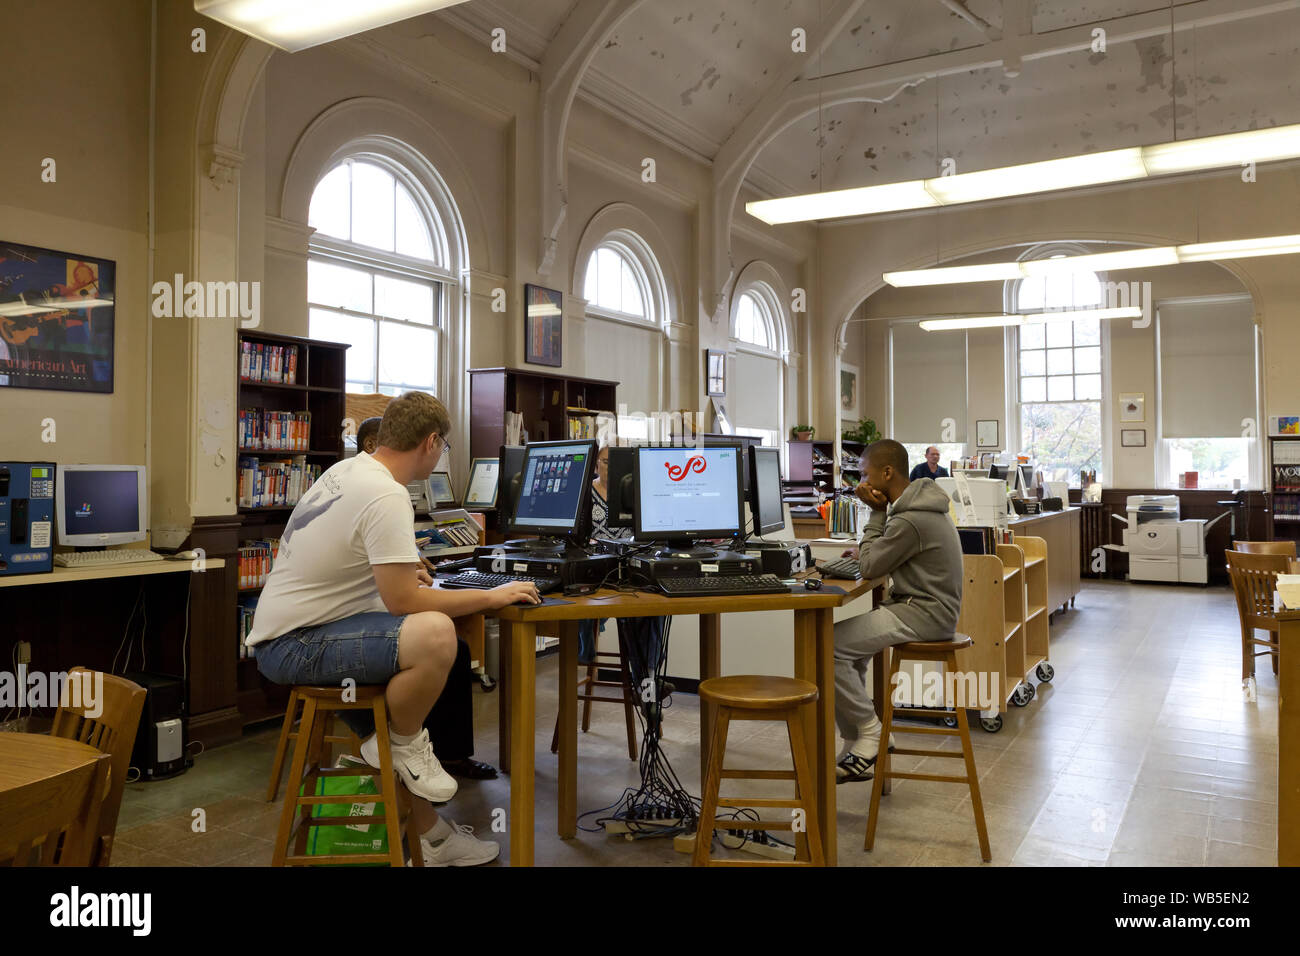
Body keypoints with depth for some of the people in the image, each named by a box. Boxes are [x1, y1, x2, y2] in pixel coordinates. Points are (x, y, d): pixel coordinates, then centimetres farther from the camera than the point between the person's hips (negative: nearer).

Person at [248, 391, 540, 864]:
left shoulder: (347, 468, 8)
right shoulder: (386, 496, -22)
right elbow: (403, 602, -24)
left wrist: (401, 573, 37)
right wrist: (493, 596, -13)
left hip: (290, 626, 11)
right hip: (292, 646, -11)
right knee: (434, 636, -30)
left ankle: (428, 833, 24)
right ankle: (401, 744, -1)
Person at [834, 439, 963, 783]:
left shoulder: (909, 519, -23)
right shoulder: (921, 500, 11)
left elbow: (869, 567, -13)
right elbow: (883, 556, 20)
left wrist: (877, 513, -9)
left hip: (925, 614, -11)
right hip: (928, 606, 11)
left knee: (830, 647, -17)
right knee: (847, 646, 15)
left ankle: (870, 734, -2)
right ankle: (858, 747, 15)